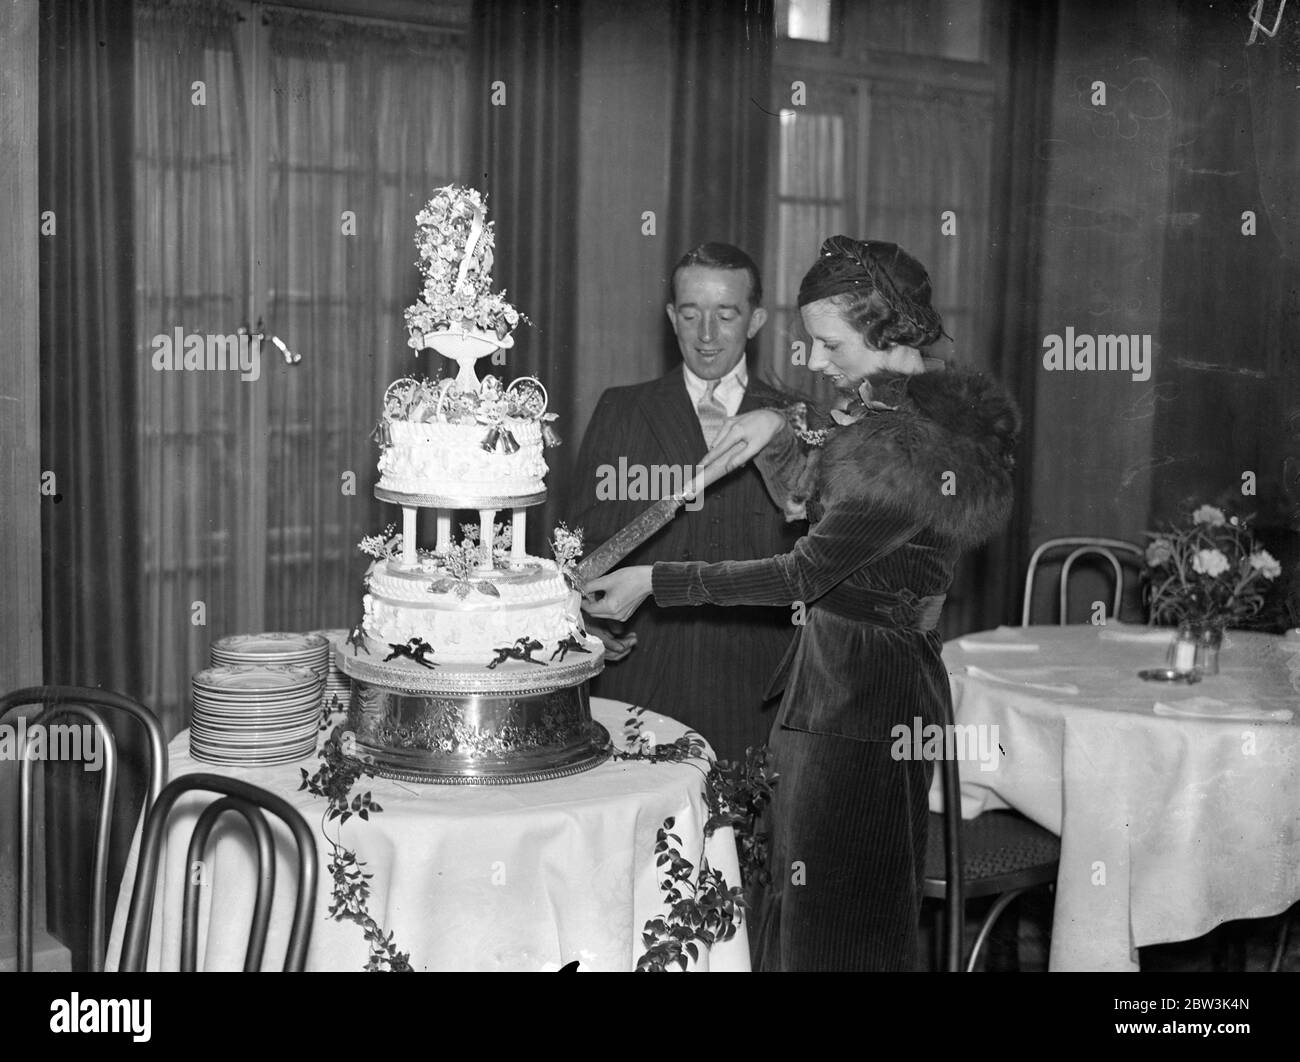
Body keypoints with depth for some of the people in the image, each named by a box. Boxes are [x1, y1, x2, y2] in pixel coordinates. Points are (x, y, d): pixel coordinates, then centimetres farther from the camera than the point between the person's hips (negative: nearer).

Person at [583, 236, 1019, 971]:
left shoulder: (910, 448, -23)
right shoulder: (926, 407, 8)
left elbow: (805, 574, -23)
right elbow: (807, 497, 17)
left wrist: (657, 581, -20)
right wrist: (779, 432, -2)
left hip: (864, 694, -10)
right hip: (838, 670, 10)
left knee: (841, 918, 5)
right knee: (803, 902, 19)